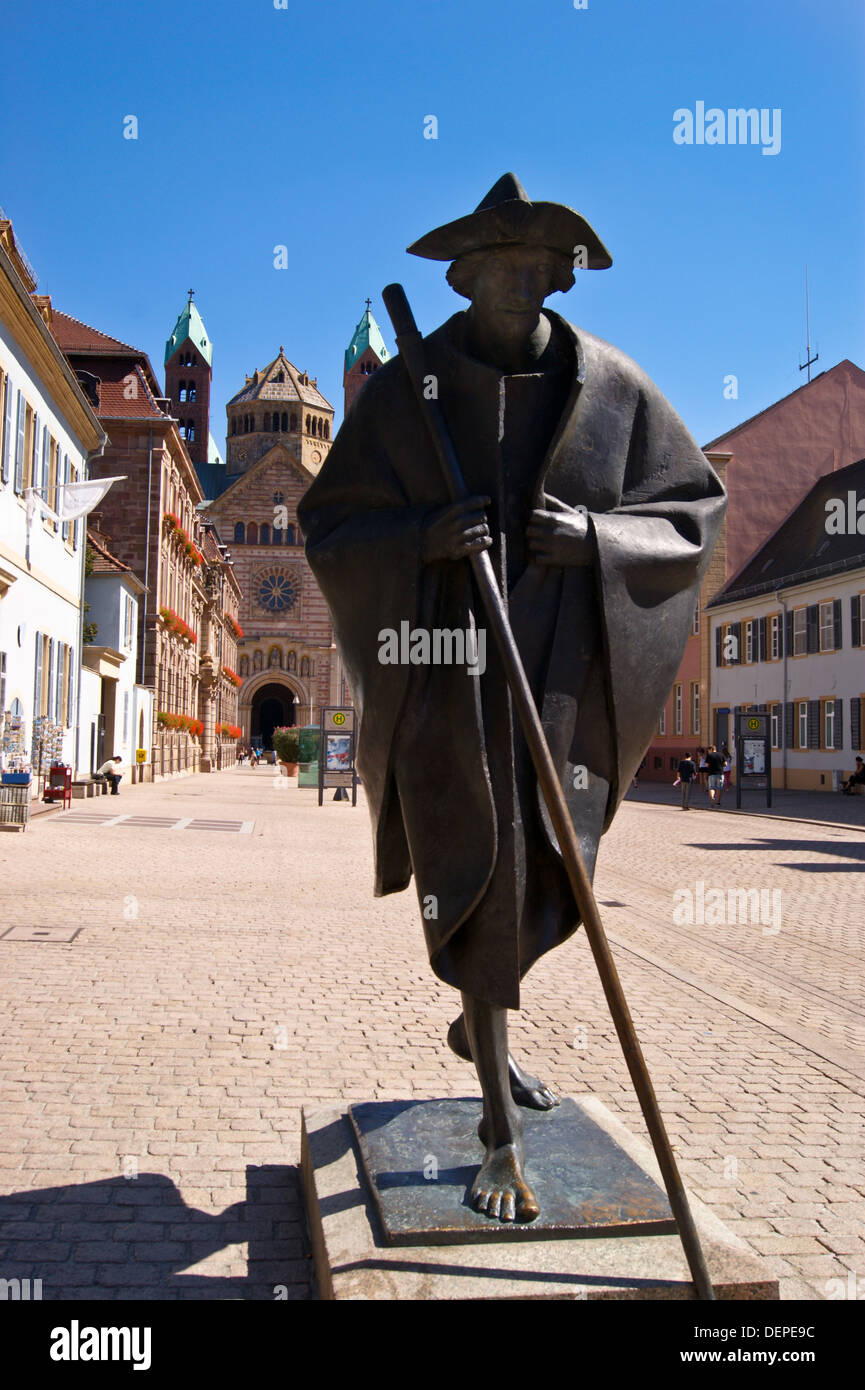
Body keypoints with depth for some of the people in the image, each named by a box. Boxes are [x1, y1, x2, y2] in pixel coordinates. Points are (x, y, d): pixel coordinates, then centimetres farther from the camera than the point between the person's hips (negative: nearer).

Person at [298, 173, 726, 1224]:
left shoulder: (612, 387, 3)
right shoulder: (404, 391, 0)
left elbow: (694, 511, 7)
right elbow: (329, 524, 2)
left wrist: (593, 536, -13)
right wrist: (424, 536, -18)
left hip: (565, 675, 3)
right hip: (450, 673, -2)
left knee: (549, 879, 10)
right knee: (485, 881, -6)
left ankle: (476, 1024, 43)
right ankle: (499, 1129, 12)